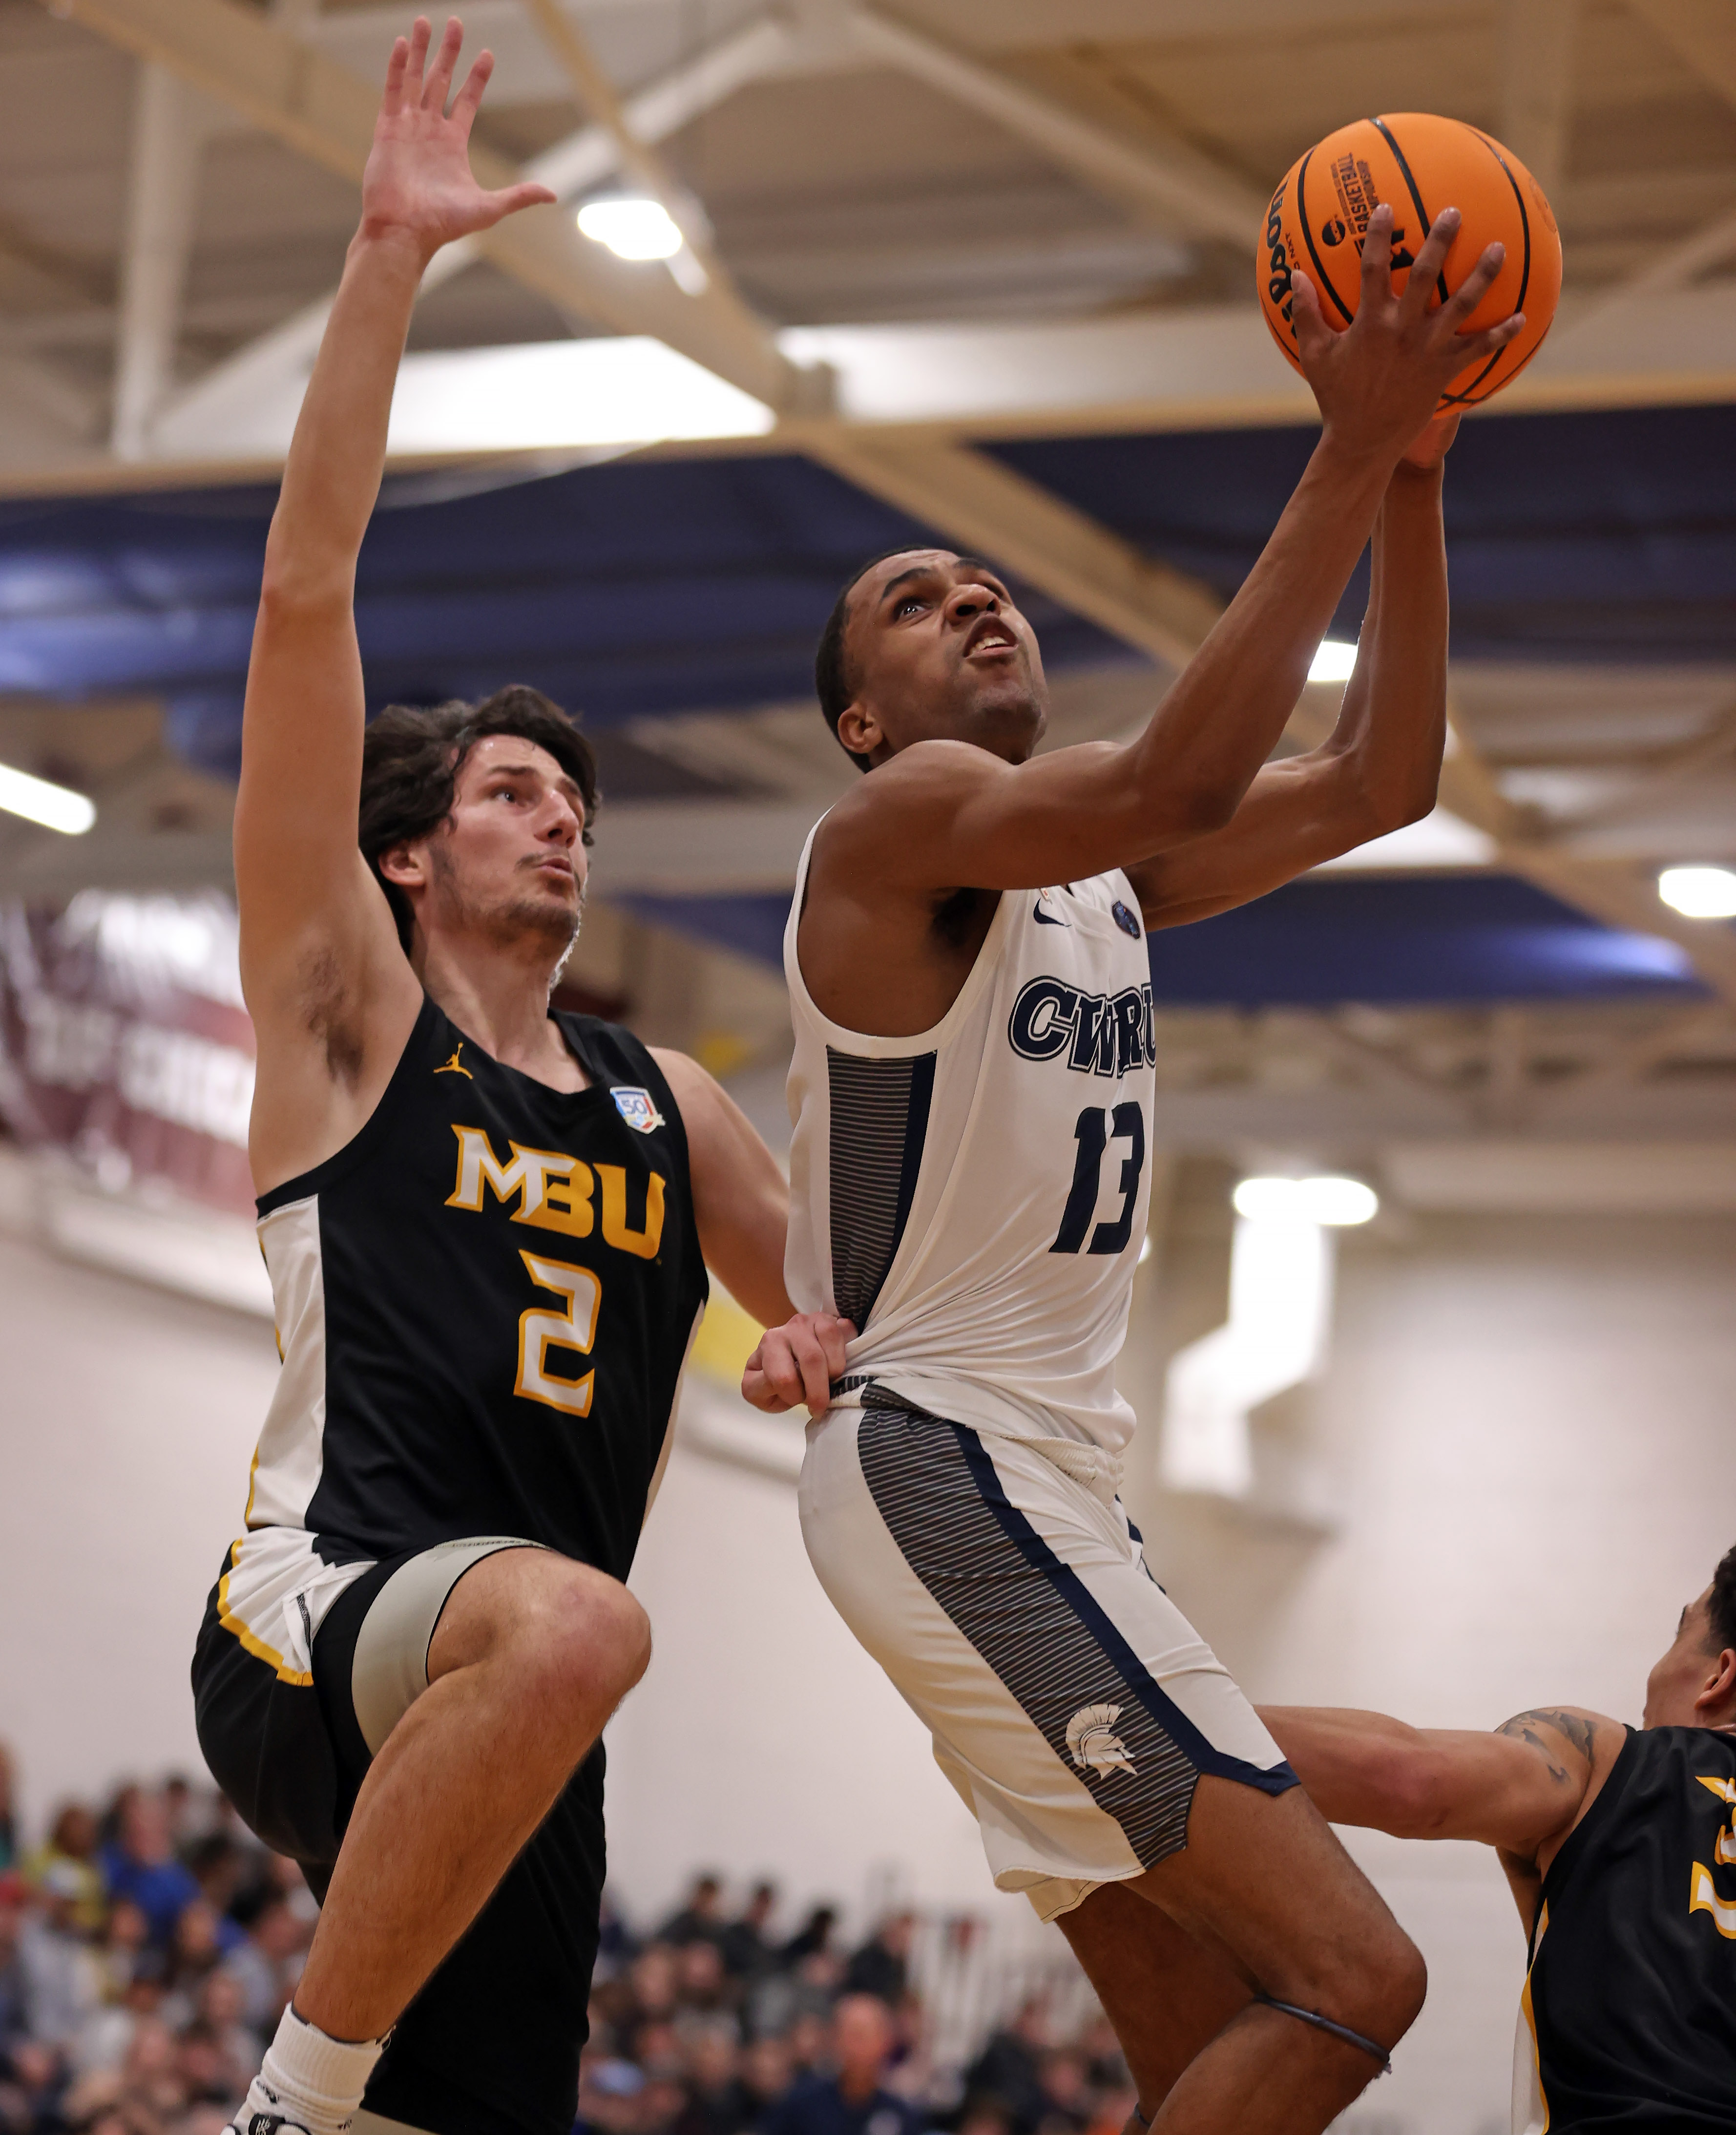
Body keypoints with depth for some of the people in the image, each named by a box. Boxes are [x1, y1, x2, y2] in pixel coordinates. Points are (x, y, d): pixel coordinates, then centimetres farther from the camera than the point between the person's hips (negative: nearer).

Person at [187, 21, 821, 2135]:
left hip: (500, 1719, 7)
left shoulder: (665, 1104, 23)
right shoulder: (345, 1006, 6)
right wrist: (387, 256, -7)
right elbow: (304, 597, -3)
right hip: (318, 1616, -7)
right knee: (569, 1622, -38)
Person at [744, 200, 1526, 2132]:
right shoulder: (902, 821, -8)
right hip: (943, 1468, -10)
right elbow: (1182, 768, -26)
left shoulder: (1102, 871, 18)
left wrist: (1410, 486, -2)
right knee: (1351, 1975, -15)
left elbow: (1375, 785, 10)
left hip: (1046, 1487, 10)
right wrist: (1344, 462, -27)